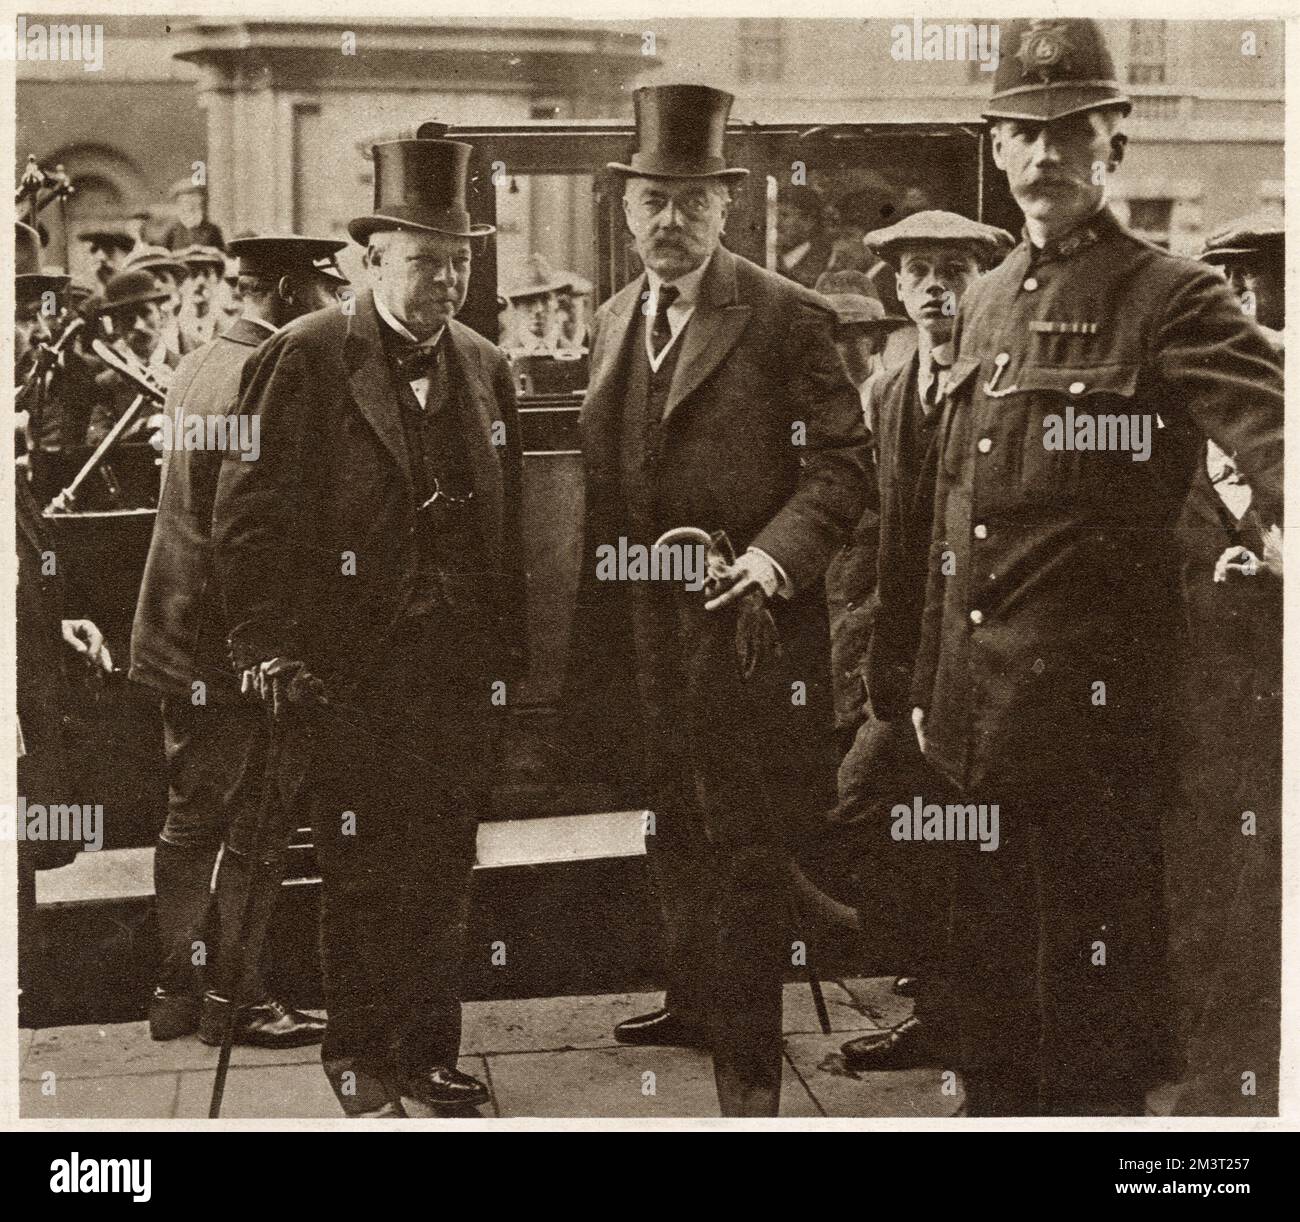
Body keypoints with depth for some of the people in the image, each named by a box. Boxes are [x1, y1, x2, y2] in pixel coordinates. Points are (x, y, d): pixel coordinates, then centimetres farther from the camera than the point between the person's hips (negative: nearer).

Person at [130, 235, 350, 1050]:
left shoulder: (197, 369, 12)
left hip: (177, 637, 9)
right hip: (238, 641, -9)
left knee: (192, 819, 14)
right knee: (257, 829, 2)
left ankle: (178, 989, 21)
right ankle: (237, 995, 9)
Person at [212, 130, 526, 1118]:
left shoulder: (486, 368, 11)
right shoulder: (306, 358, -5)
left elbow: (507, 525, 14)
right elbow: (250, 515, -7)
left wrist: (509, 656, 10)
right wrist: (270, 651, -12)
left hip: (463, 671, 5)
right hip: (348, 673, -4)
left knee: (442, 876, 9)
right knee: (361, 878, 4)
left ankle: (429, 1052, 22)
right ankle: (358, 1060, 19)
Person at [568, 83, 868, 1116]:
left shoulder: (787, 317, -9)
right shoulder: (615, 320, 12)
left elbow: (841, 466, -11)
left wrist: (773, 558, -26)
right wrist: (596, 641, 14)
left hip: (744, 628, -7)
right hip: (645, 631, 7)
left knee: (743, 846, -1)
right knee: (677, 833, 19)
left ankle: (750, 1060, 8)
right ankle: (695, 999, 36)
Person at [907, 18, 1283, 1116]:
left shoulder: (1170, 298, -8)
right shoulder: (986, 302, 14)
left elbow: (1270, 429, -25)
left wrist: (1279, 500, -48)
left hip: (1092, 705, -7)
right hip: (980, 704, 7)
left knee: (1090, 988, 3)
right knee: (989, 973, 18)